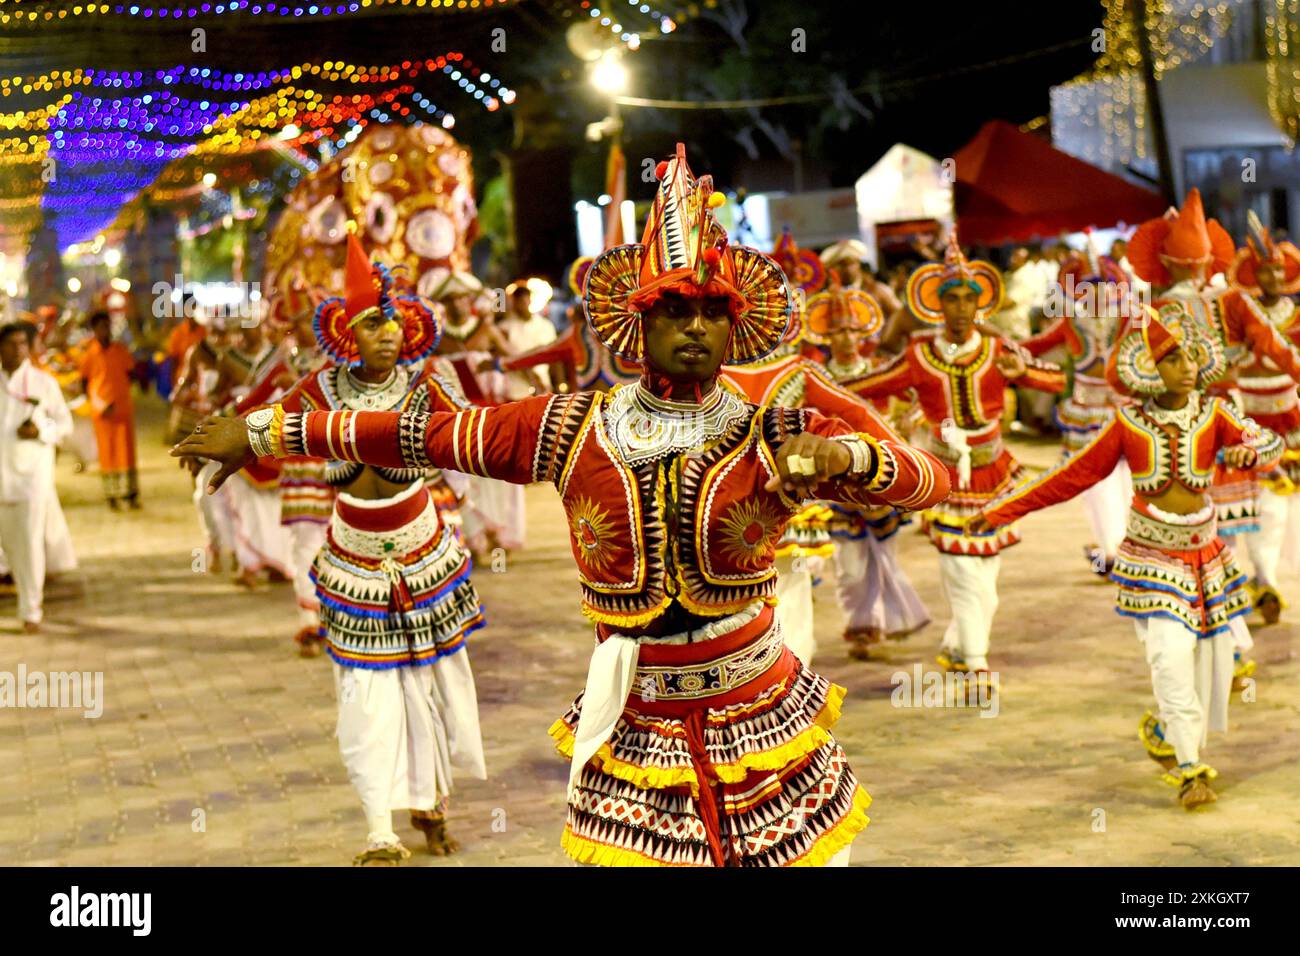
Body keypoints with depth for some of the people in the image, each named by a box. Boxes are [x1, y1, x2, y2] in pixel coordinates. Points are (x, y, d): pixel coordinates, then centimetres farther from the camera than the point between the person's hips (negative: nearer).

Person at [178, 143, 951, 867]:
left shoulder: (775, 438, -6)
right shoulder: (569, 429, -3)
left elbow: (932, 479, -14)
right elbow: (422, 435, 3)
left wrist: (841, 456, -35)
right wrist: (264, 434, 8)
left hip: (766, 730, 0)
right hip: (634, 739, 0)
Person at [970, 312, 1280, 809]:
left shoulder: (1212, 413, -4)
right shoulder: (1129, 423, -6)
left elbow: (1268, 442, -17)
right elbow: (1074, 475, 0)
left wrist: (1247, 450, -43)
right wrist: (1002, 511, 0)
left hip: (1205, 554, 2)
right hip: (1150, 558, -2)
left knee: (1209, 657, 6)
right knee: (1172, 656, -15)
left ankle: (1165, 730, 35)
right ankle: (1189, 770, -6)